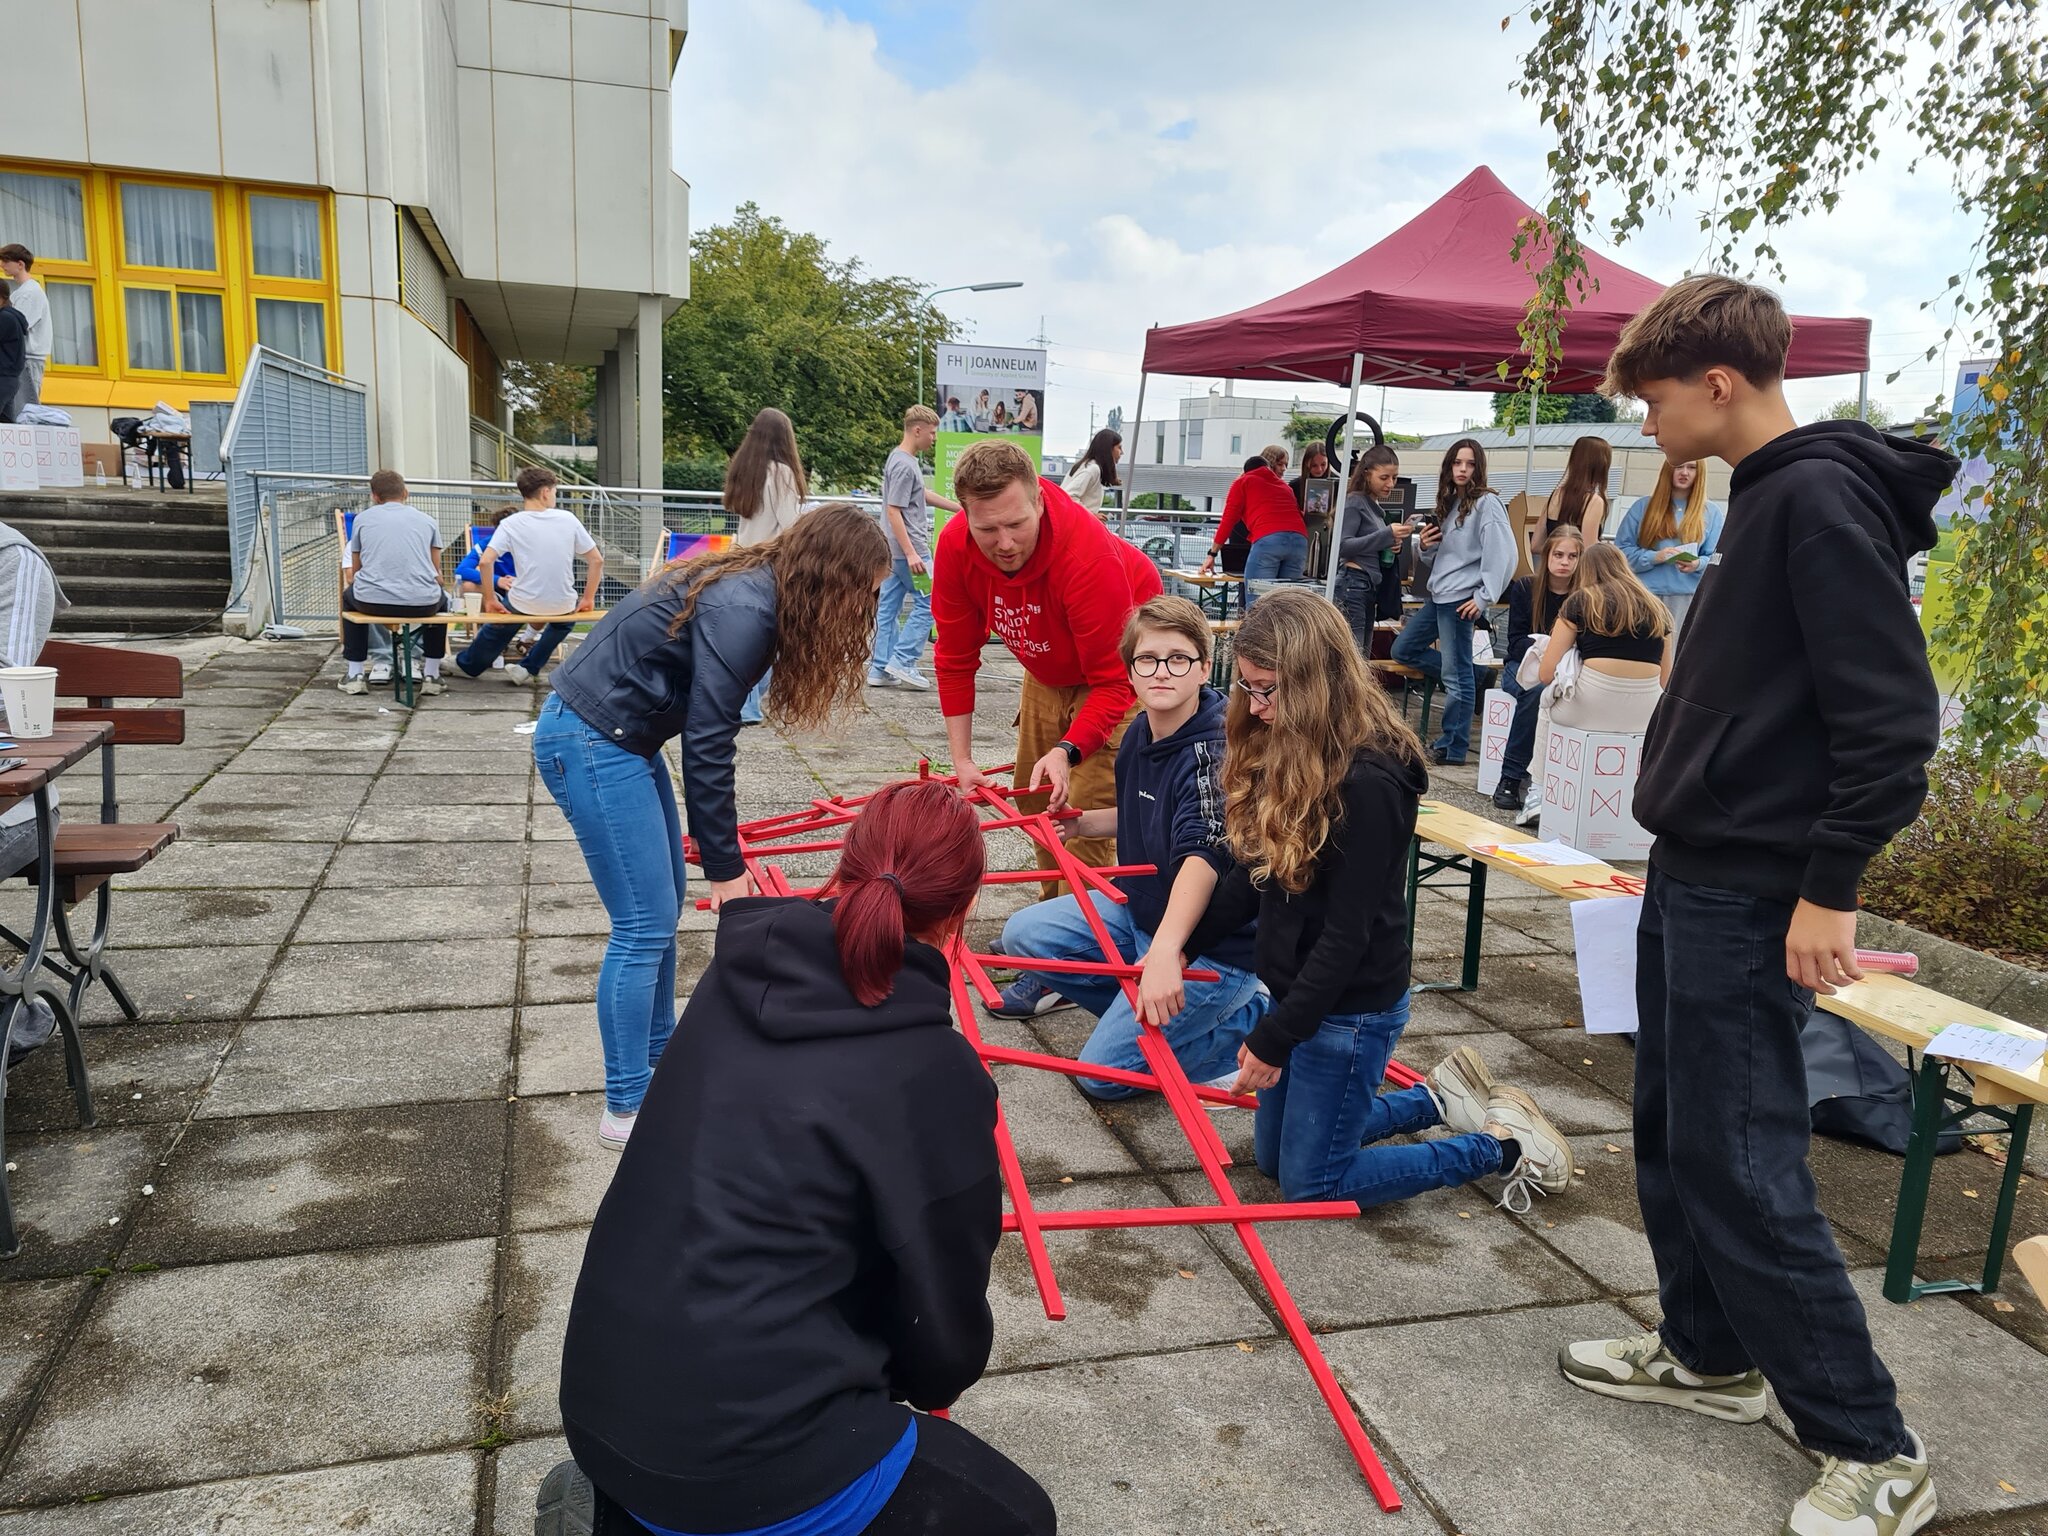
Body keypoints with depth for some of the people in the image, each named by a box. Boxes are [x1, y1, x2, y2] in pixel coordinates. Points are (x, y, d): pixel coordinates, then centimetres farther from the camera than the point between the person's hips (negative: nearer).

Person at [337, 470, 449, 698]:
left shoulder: (362, 518, 17)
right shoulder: (428, 520, 17)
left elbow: (353, 571, 27)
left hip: (372, 601, 0)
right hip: (423, 603, 0)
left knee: (349, 596, 36)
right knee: (440, 598, 36)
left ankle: (355, 675, 33)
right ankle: (431, 676, 32)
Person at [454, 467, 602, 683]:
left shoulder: (510, 524, -5)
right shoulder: (567, 519, -2)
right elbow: (597, 560, -1)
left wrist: (489, 601, -5)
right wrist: (588, 600, 6)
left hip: (523, 604, -1)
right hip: (562, 604, 1)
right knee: (565, 620, 37)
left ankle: (467, 664, 51)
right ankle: (529, 668, 32)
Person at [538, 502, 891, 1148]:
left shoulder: (752, 586, 6)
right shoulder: (744, 610, -23)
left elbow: (703, 729, 11)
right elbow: (707, 746, -21)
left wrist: (717, 845, 14)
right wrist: (725, 866, -13)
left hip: (620, 737, 10)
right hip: (590, 741, -10)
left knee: (663, 905, 17)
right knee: (645, 925, -6)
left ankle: (658, 1055, 32)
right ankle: (627, 1109, 5)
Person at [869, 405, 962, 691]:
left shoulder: (901, 459, 15)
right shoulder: (904, 466, -16)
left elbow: (923, 495, 29)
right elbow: (893, 511, -20)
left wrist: (960, 508, 32)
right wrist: (911, 553, -24)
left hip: (897, 550, 10)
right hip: (909, 548, -10)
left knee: (889, 607, 8)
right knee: (928, 602, -3)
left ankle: (880, 669, 11)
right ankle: (902, 661, -4)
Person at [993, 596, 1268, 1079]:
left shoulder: (1213, 751, -27)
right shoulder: (1140, 733, -1)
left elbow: (1202, 855, -44)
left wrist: (1164, 953, -57)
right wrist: (1084, 824, 5)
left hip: (1212, 945, -8)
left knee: (1104, 1071, -11)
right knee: (1024, 934, 2)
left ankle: (1254, 1017, 3)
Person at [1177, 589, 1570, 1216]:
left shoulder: (1367, 782, -27)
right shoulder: (1281, 751, -1)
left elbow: (1347, 933, -24)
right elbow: (1253, 875, 6)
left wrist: (1274, 1039, -20)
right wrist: (1178, 947, -2)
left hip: (1350, 1009, -9)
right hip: (1296, 990, 9)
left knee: (1310, 1182, 5)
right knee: (1274, 1155, 22)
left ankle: (1503, 1145, 18)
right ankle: (1439, 1097, 33)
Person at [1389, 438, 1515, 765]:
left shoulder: (1487, 504, -8)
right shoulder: (1449, 502, 16)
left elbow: (1504, 554, -17)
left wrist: (1484, 598, -20)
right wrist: (1425, 545, 3)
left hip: (1461, 598, -9)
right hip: (1438, 595, 9)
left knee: (1456, 675, -6)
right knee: (1403, 649, 14)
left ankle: (1452, 748, 1)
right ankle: (1471, 674, 18)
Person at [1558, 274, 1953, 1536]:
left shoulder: (1821, 498, -17)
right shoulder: (1765, 497, 13)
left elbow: (1893, 715, -22)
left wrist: (1830, 888, -21)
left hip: (1752, 899, -10)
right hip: (1692, 876, 10)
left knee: (1742, 1167, -3)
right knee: (1673, 1135, 18)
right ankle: (1710, 1356, 34)